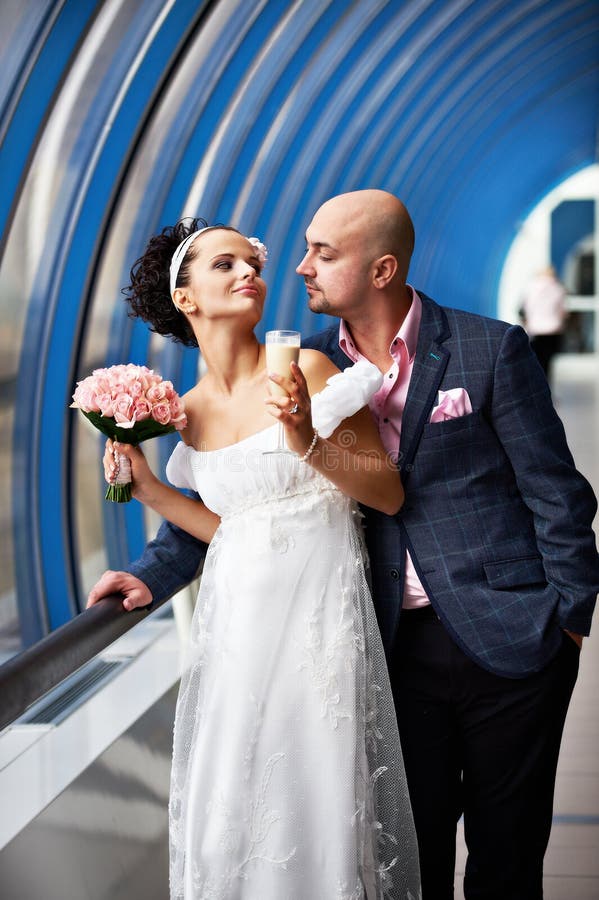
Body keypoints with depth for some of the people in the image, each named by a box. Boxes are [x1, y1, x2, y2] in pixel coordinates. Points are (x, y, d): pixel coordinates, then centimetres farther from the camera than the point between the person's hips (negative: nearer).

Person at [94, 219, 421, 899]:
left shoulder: (308, 371, -7)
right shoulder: (188, 412, 6)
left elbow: (390, 494, -7)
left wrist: (309, 445, -21)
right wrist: (150, 489, 5)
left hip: (318, 615, -4)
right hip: (236, 622, 4)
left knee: (317, 806, 2)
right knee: (233, 817, 9)